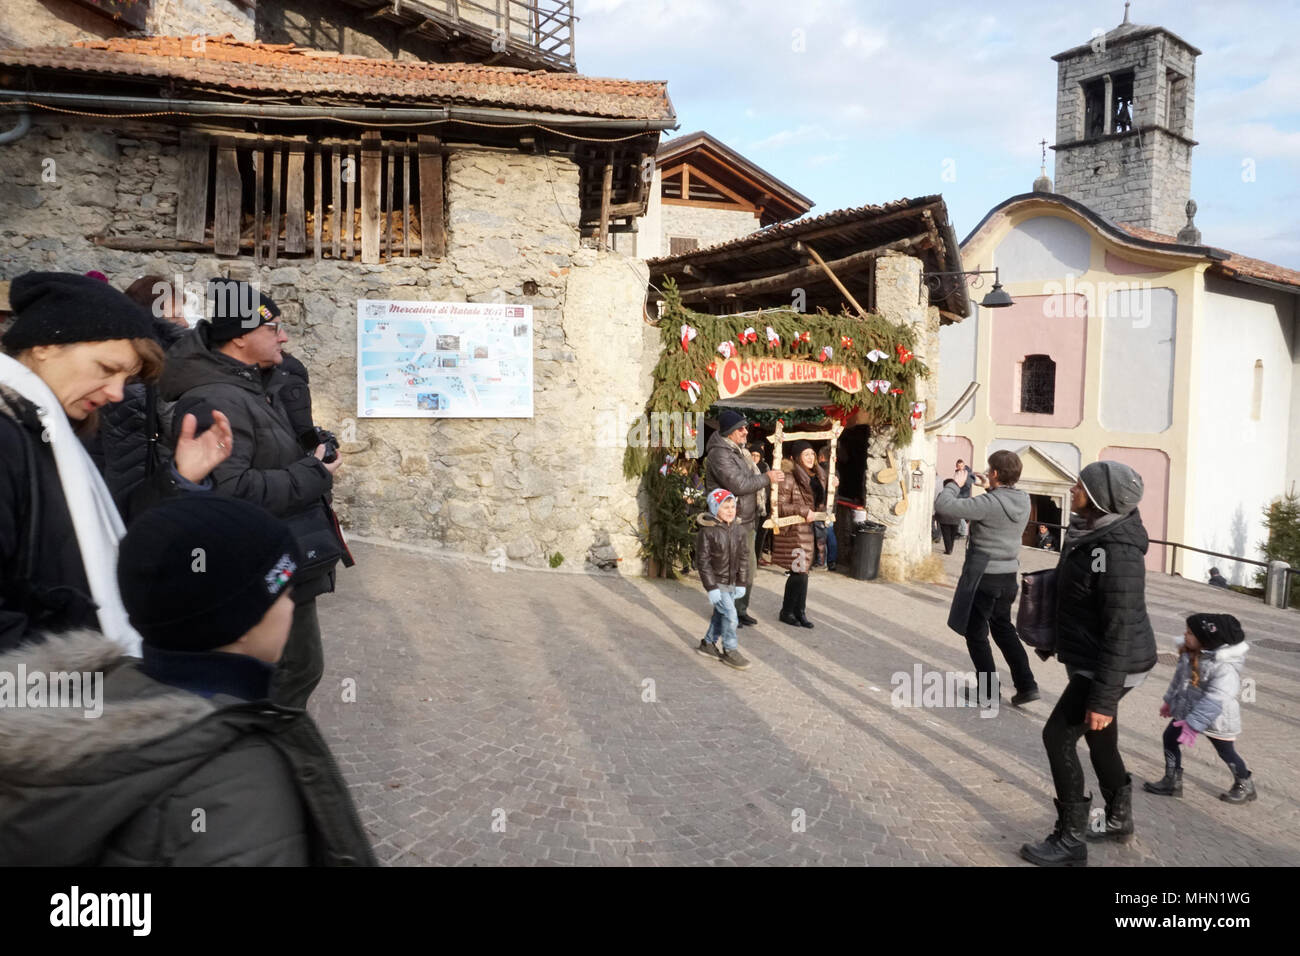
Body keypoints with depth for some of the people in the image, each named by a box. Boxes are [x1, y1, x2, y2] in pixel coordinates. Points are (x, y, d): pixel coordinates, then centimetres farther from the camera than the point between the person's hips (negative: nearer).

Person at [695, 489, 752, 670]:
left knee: (721, 615, 15)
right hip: (716, 582, -6)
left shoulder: (738, 530, 1)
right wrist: (711, 587, -17)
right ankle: (730, 651, 5)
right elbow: (703, 561, -14)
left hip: (732, 582, 6)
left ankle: (708, 643, 33)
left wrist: (742, 583, 3)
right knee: (730, 614, -10)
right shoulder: (707, 531, -16)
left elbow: (743, 557, 6)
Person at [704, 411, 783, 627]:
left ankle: (740, 610, 28)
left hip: (745, 520, 10)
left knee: (748, 568, 16)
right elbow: (738, 484, -25)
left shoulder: (738, 451, 15)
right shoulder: (719, 454, -17)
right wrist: (767, 478, -16)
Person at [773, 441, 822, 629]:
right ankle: (787, 612, 7)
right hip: (792, 531, -7)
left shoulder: (815, 478, 11)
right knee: (799, 572, -7)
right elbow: (778, 507, -18)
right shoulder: (789, 479, -14)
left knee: (801, 572, 9)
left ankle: (799, 612, 16)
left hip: (807, 530, 7)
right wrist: (803, 511, -20)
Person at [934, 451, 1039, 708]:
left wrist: (956, 483, -12)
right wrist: (991, 489, 17)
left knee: (976, 634, 8)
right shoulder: (1024, 501, -1)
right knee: (1003, 629, 23)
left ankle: (987, 692, 15)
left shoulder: (989, 503, -23)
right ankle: (1026, 685, 21)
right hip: (1009, 576, 7)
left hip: (983, 578, -7)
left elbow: (944, 506, -27)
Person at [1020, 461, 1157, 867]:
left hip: (1112, 665, -9)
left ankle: (1071, 841, 9)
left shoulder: (1116, 551, -28)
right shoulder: (1091, 532, 1)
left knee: (1058, 735, -4)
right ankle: (1119, 819, 41)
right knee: (1100, 738, 21)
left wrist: (1103, 697, -26)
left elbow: (1121, 630, -27)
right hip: (1088, 658, 9)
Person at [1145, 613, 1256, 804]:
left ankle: (1245, 786, 41)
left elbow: (1215, 700, -34)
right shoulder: (1189, 654, -8)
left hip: (1216, 719, -7)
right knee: (1169, 738, 11)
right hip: (1186, 710, 7)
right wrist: (1170, 700, 20)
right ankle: (1172, 782, 26)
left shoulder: (1224, 667, -33)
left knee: (1226, 752, 14)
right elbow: (1179, 677, 9)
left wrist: (1193, 724, -35)